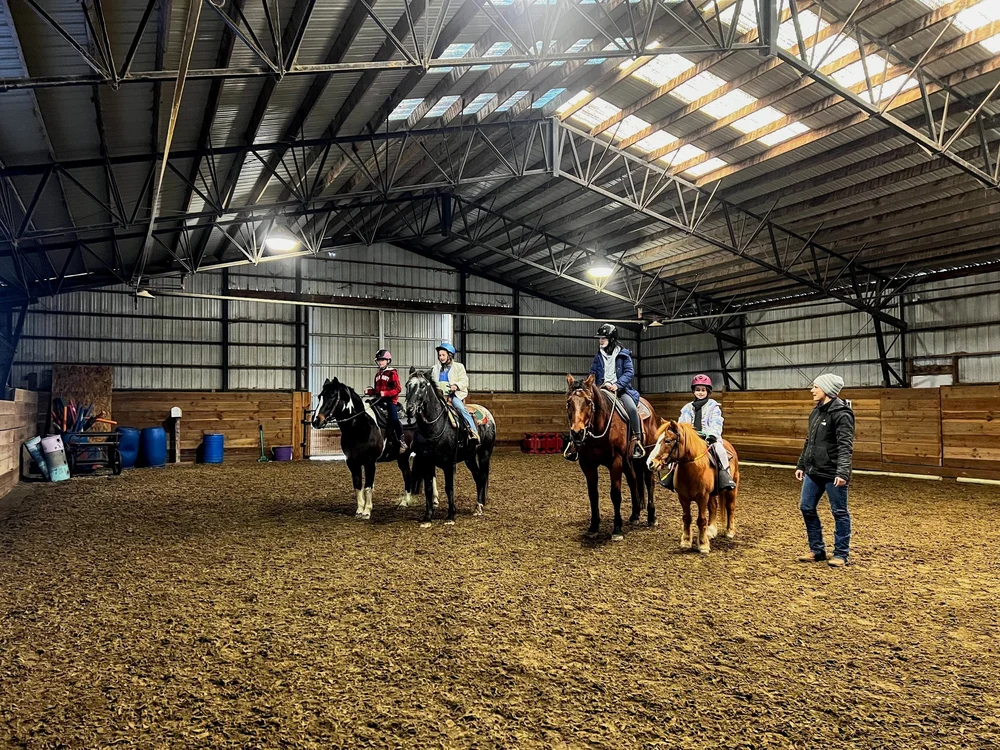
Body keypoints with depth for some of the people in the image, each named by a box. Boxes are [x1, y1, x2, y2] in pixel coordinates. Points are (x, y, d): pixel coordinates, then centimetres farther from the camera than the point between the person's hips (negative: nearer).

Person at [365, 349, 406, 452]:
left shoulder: (392, 373, -4)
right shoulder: (378, 375, 19)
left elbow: (398, 389, -13)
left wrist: (385, 393, -23)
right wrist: (369, 391, 5)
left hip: (391, 400, -8)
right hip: (379, 400, 8)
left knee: (394, 419, -20)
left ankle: (402, 441, -10)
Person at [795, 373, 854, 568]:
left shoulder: (841, 413, -15)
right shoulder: (817, 411, 12)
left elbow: (845, 446, -23)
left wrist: (842, 472, -32)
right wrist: (801, 465, 20)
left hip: (832, 473, -9)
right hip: (813, 471, 9)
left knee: (839, 512, 4)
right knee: (806, 508, 10)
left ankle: (841, 554, 14)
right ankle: (817, 550, 21)